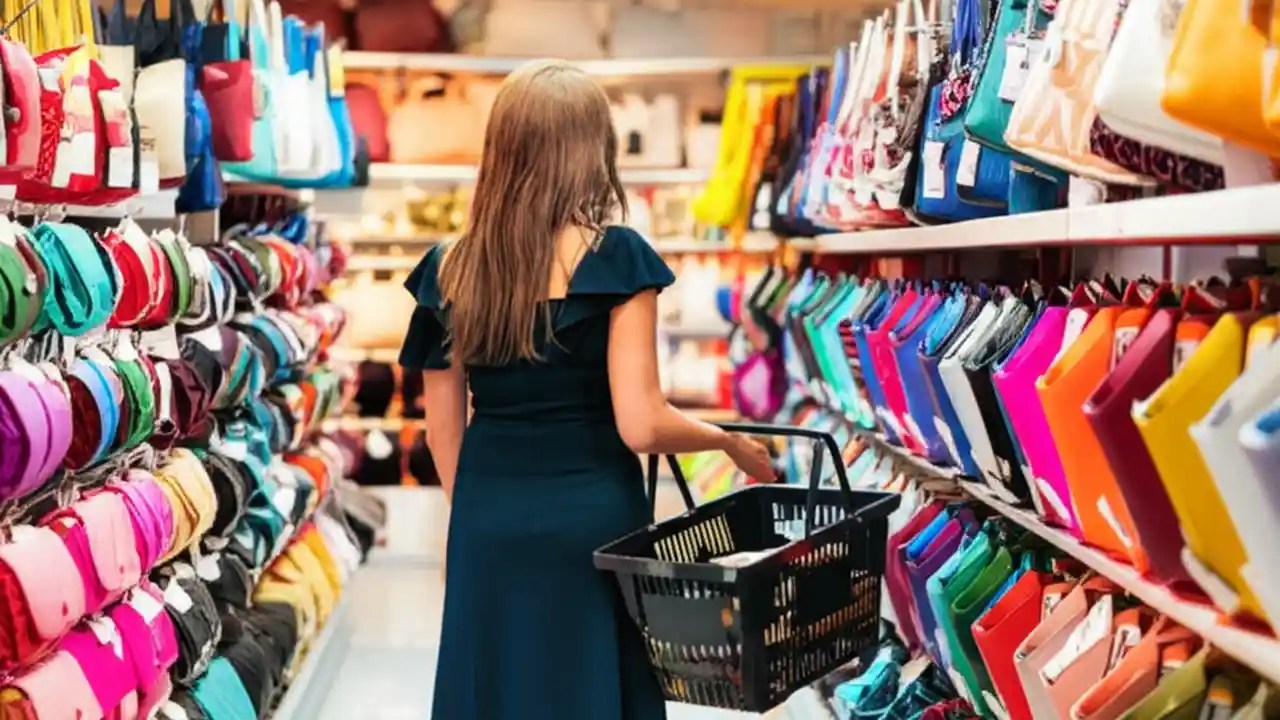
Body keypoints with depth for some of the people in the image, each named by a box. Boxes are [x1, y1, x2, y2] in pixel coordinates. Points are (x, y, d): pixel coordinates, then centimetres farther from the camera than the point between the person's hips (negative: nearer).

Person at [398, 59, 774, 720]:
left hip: (487, 523, 4)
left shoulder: (451, 269, 1)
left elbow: (443, 429, 6)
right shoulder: (614, 258, -11)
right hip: (590, 518, -4)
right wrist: (727, 440, 3)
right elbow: (641, 427, -14)